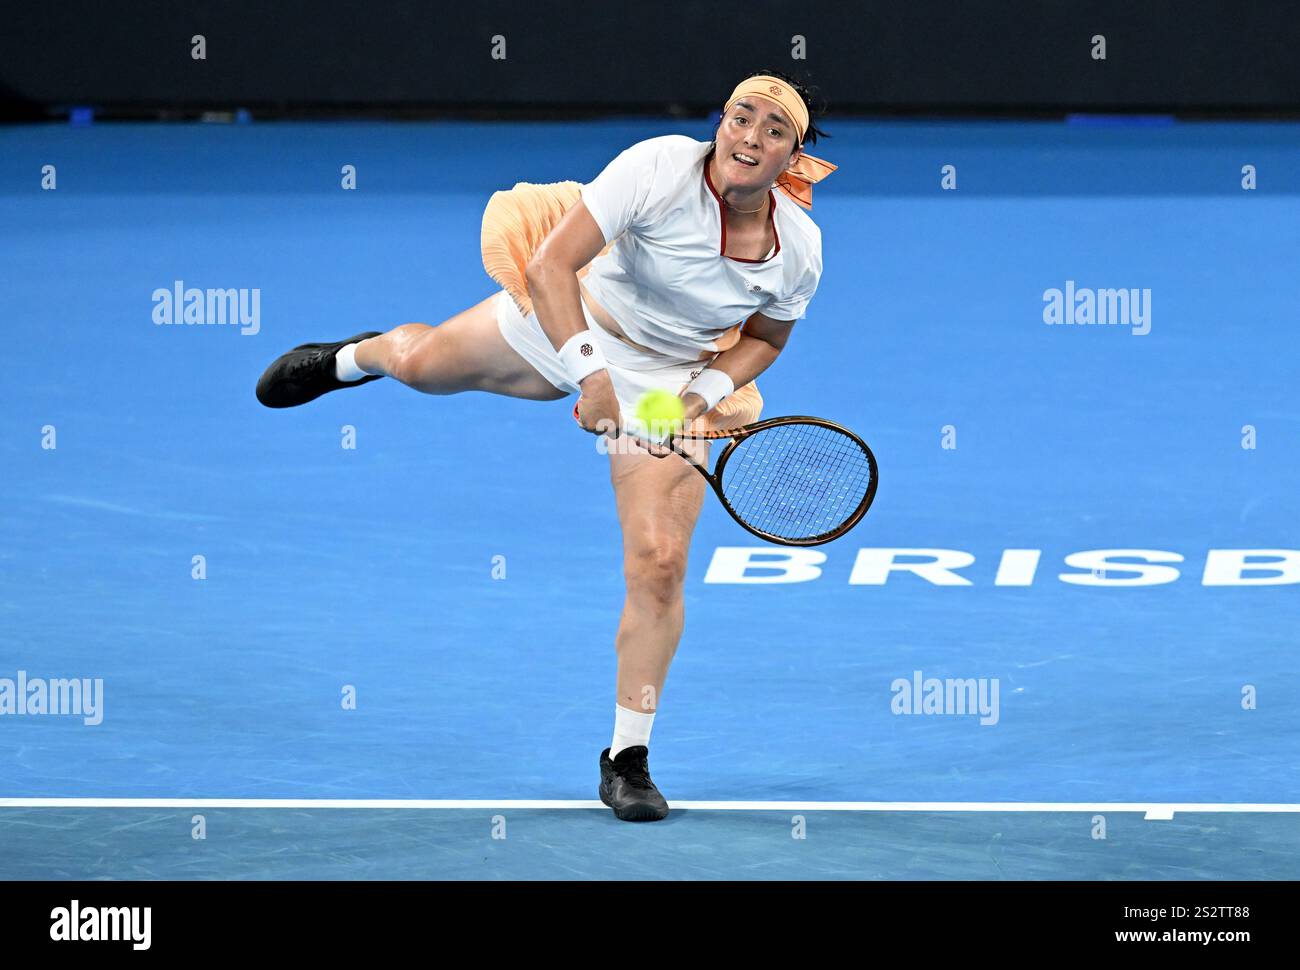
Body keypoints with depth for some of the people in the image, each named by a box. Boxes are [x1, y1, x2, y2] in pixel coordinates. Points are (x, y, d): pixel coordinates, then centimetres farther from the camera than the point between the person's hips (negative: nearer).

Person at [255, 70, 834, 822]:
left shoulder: (799, 250, -20)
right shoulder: (661, 169, -31)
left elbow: (765, 337, 2)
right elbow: (552, 264, -30)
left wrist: (712, 384, -17)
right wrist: (588, 372, -38)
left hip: (670, 383, 0)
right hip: (570, 318, 0)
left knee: (660, 564, -11)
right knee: (419, 362, 23)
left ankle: (628, 759, 5)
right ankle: (353, 358, 66)